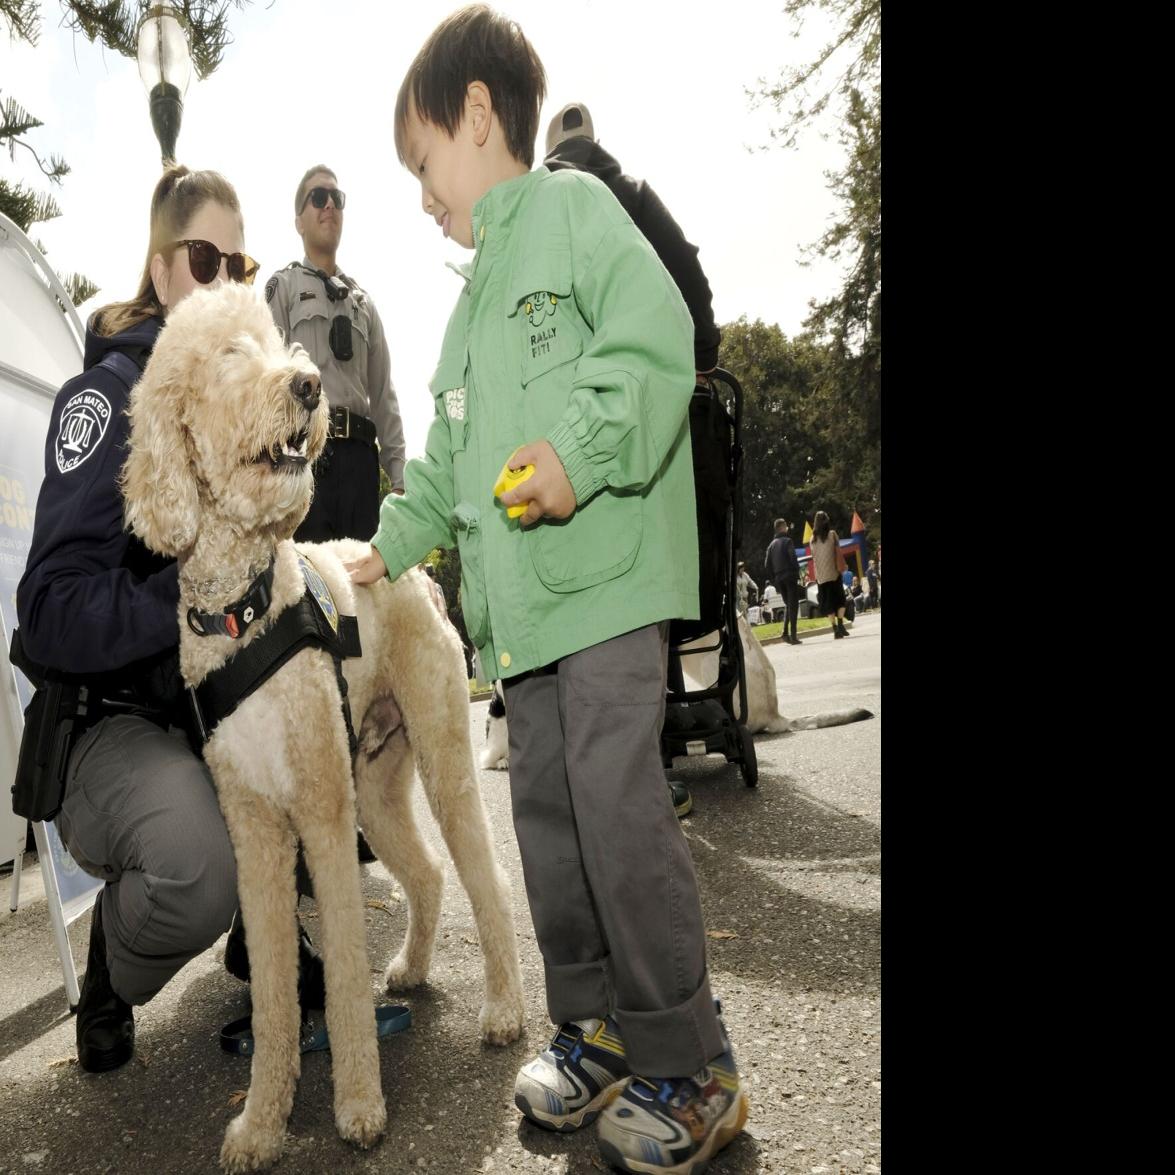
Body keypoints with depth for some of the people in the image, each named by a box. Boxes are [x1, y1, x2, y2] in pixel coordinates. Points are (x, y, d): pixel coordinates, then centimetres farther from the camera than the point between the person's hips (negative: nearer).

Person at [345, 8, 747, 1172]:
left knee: (618, 808, -11)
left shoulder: (571, 206, 3)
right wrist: (392, 543, 24)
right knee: (545, 811, 9)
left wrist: (583, 449, -21)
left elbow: (656, 344, -12)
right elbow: (448, 459, 28)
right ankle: (592, 1031, 23)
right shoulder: (475, 297, 28)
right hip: (518, 601, 9)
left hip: (605, 571, -9)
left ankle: (685, 1068, 6)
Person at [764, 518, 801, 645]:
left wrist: (774, 580, 14)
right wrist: (797, 573, -7)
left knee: (788, 605, 15)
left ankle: (785, 632, 1)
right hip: (789, 576, -6)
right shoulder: (787, 541, -3)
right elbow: (793, 558, -14)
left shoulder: (771, 544, 14)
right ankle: (793, 635, -9)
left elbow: (767, 565, 11)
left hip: (778, 578, 6)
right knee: (793, 605, -4)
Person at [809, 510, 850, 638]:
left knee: (828, 602, 4)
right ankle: (840, 624, -2)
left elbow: (813, 557, 6)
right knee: (840, 599, 10)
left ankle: (835, 629, -1)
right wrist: (841, 567, 0)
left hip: (820, 575, 2)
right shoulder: (832, 534, -2)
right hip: (833, 572, -2)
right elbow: (838, 553, -6)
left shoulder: (813, 538, 7)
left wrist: (817, 574, 10)